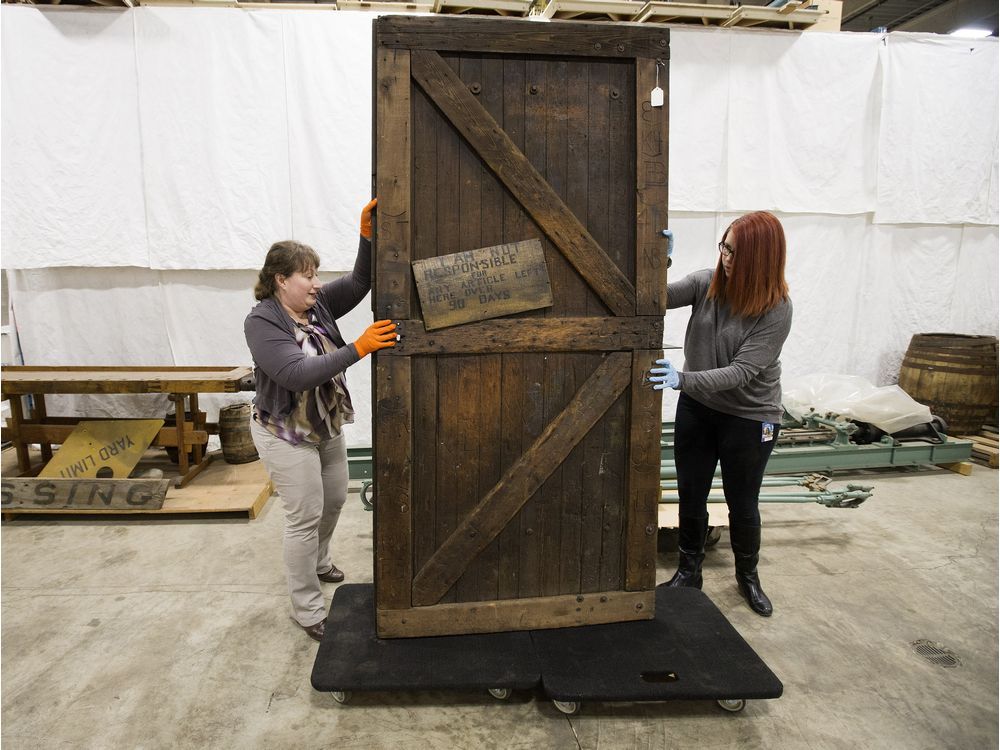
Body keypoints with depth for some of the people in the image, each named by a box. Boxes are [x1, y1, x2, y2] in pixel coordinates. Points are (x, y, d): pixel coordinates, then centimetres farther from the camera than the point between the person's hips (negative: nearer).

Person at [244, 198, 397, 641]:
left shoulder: (318, 306, -2)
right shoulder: (261, 323, -22)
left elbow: (359, 283, -11)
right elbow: (300, 373, -33)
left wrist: (368, 234, -26)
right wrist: (358, 349, -38)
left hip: (327, 427, 8)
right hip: (287, 434, -7)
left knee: (334, 500, 21)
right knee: (305, 517, -2)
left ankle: (317, 561, 49)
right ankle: (307, 609, 13)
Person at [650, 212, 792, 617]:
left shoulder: (775, 309, -20)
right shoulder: (706, 283, -8)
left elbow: (742, 371, -26)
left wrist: (683, 379, -38)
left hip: (749, 417, -3)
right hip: (696, 407, 4)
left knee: (742, 504, 12)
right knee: (690, 496, 13)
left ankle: (748, 575, 38)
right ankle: (689, 570, 33)